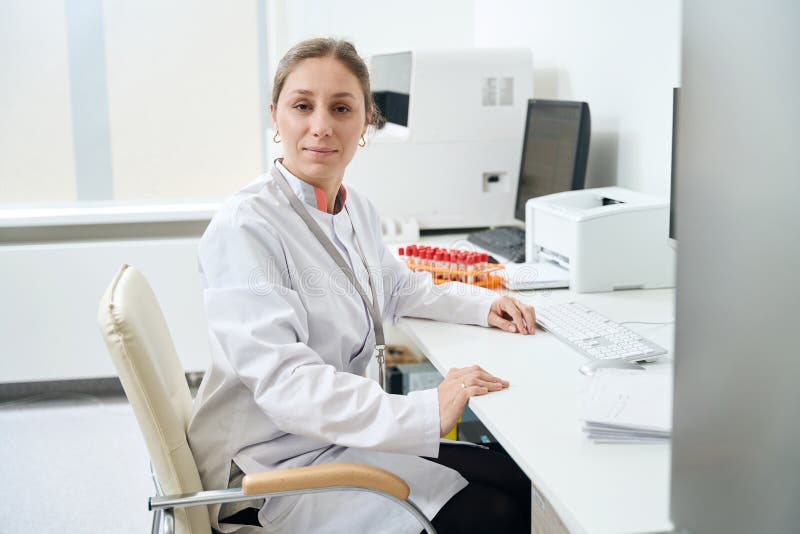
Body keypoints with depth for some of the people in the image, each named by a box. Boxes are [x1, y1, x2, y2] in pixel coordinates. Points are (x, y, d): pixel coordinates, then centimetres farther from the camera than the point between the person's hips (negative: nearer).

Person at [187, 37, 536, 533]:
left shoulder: (357, 210, 6)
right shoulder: (244, 228, -21)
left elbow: (397, 287, 26)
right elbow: (283, 380, -29)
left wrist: (482, 303, 8)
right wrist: (426, 413, -38)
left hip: (342, 432, 8)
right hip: (274, 469, -8)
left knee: (518, 478, -1)